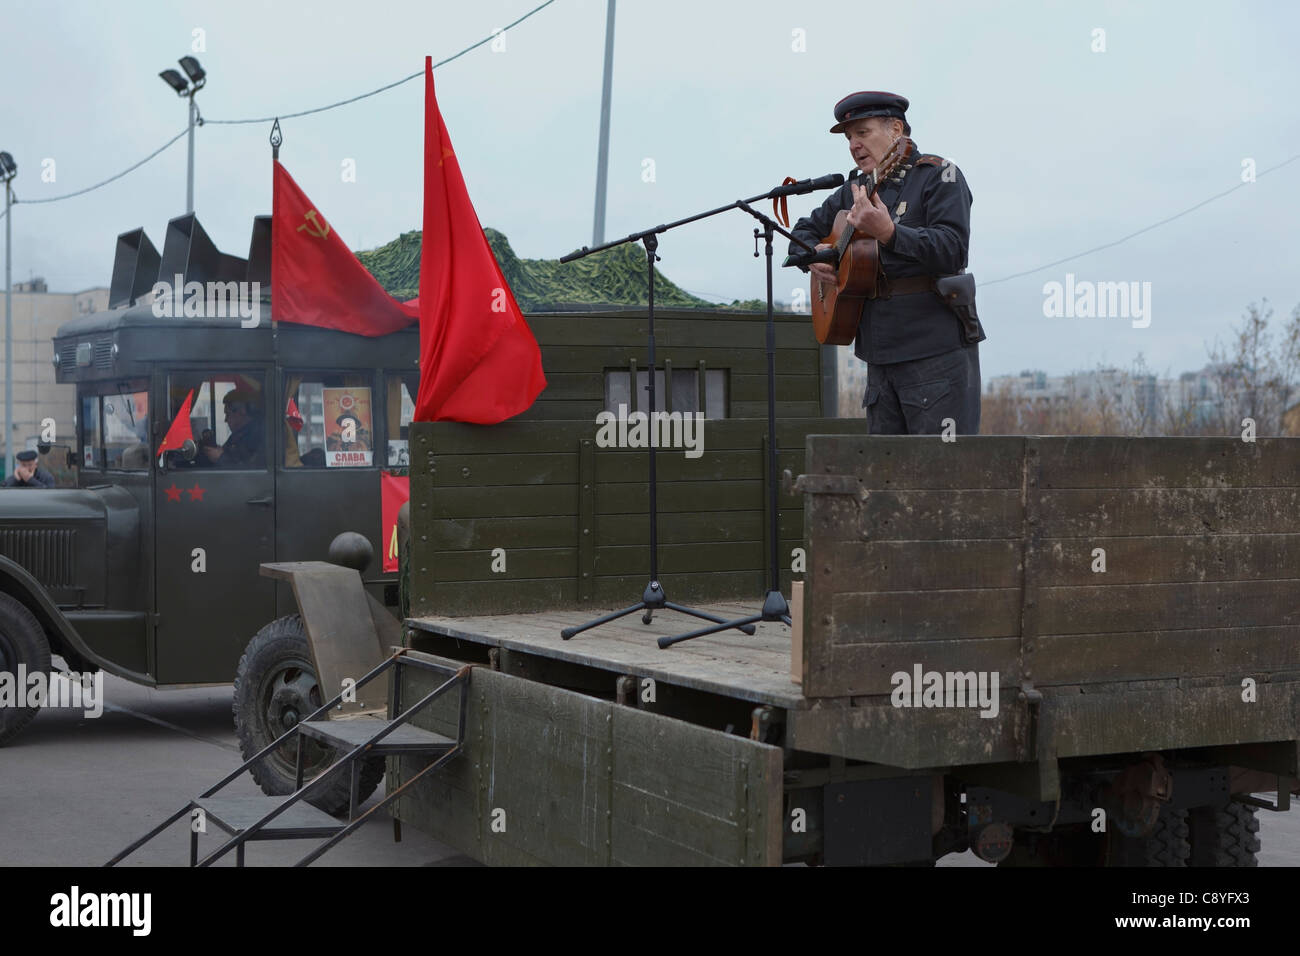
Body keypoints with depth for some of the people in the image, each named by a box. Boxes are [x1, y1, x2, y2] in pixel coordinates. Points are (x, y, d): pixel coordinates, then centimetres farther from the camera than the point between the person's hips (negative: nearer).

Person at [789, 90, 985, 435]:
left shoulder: (938, 175, -3)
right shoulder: (855, 191, 18)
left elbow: (952, 250, -17)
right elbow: (803, 231, 30)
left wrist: (888, 233, -31)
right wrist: (813, 256, 6)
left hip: (937, 353, -7)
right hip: (881, 354, 7)